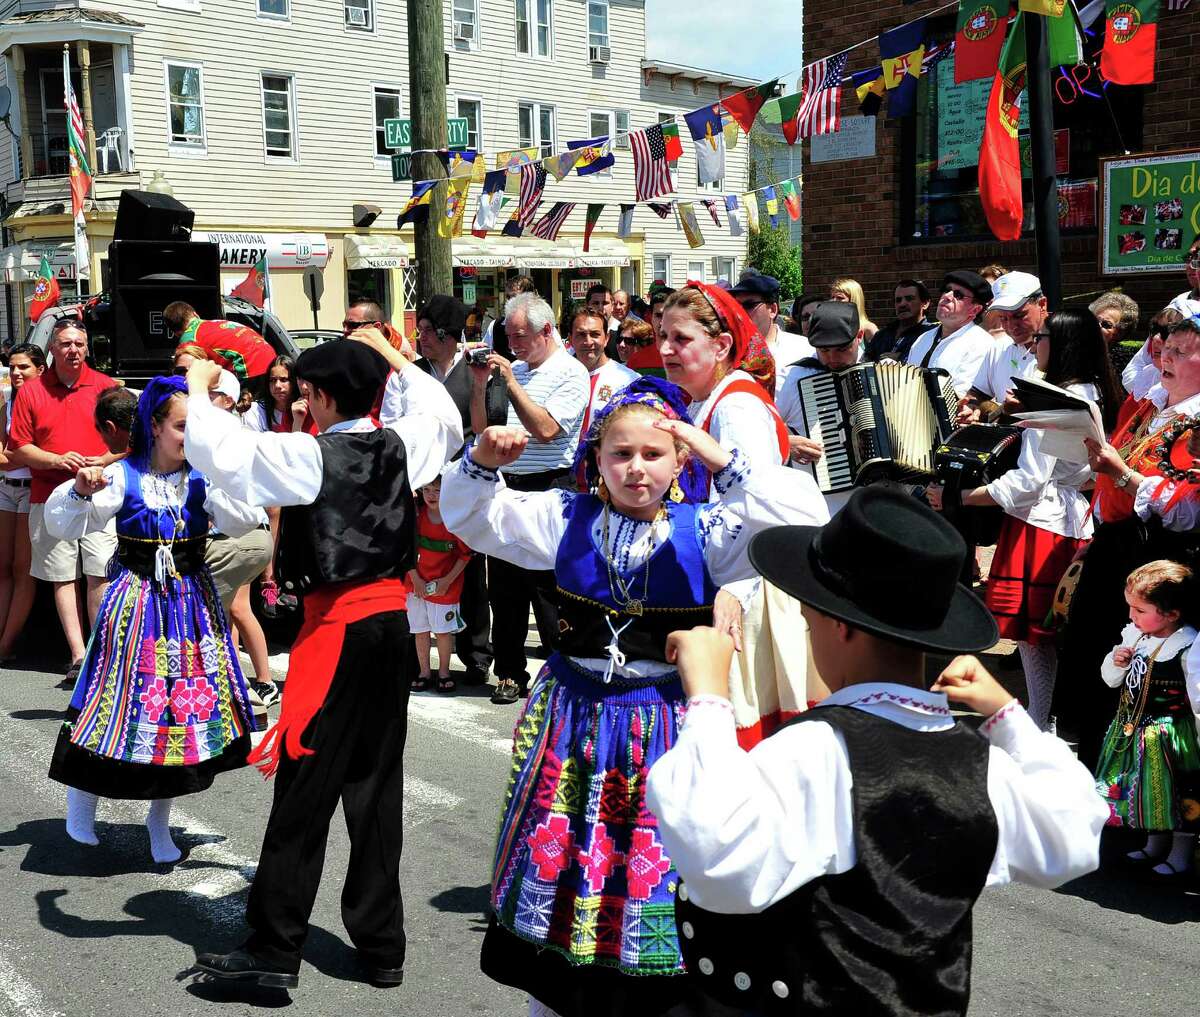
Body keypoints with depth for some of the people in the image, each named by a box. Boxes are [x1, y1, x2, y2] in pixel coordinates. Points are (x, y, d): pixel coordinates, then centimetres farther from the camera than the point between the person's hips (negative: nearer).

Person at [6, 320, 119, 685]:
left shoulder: (106, 387, 6)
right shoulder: (30, 391, 7)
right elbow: (17, 449, 5)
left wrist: (101, 462, -11)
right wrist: (57, 460, -9)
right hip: (49, 499, 1)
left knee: (101, 575, -6)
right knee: (61, 577, 2)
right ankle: (78, 656, 6)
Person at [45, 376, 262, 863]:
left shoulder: (203, 477, 0)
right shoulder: (123, 476, -6)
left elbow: (241, 521, -13)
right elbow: (64, 525, -8)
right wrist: (80, 491, -26)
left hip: (192, 601, 3)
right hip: (136, 599, -2)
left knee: (185, 704, 6)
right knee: (123, 697, -2)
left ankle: (160, 818, 22)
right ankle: (83, 791, 25)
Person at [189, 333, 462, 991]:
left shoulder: (312, 455, -11)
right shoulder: (400, 444, 5)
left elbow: (214, 448, -16)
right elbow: (441, 413, 27)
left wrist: (197, 387, 1)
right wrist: (392, 357, 32)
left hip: (337, 625, -6)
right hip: (393, 620, 6)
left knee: (306, 787, 0)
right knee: (377, 783, 12)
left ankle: (274, 949, 8)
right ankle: (381, 946, 19)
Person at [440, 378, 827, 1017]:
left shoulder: (707, 529, -7)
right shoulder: (567, 518, 2)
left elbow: (803, 518, -20)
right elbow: (470, 516, 9)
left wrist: (725, 465, -27)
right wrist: (482, 464, -11)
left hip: (666, 721, -3)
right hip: (572, 716, 3)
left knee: (656, 867, 5)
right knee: (556, 865, 13)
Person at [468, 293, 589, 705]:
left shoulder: (570, 373, -6)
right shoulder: (512, 367, 12)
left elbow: (545, 429, -18)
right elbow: (481, 429, 15)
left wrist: (510, 383, -13)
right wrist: (479, 384, 1)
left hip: (547, 490, -6)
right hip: (506, 486, 7)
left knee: (548, 589, -3)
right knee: (504, 586, 11)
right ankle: (510, 674, 21)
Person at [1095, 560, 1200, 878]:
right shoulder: (1133, 634, 1)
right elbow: (1110, 679, 10)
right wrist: (1116, 661, -10)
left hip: (1168, 732, -7)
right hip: (1131, 729, 7)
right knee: (1146, 790, 20)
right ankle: (1155, 844, 39)